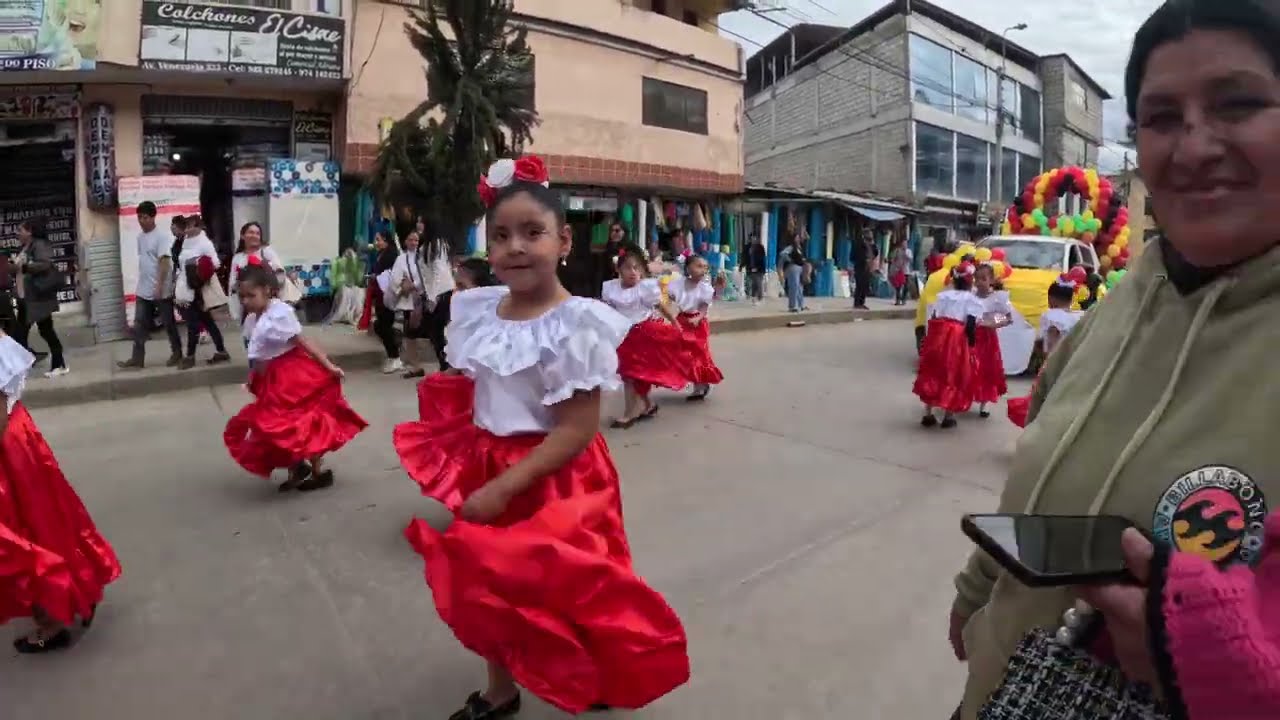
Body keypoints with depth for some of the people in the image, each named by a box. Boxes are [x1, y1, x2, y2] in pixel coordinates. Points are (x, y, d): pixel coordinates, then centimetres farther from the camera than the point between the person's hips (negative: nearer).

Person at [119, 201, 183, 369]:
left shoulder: (162, 236, -12)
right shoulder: (140, 236, 12)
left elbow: (164, 262, -18)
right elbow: (143, 261, 18)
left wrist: (159, 286, -22)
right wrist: (142, 284, 17)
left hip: (161, 290, -8)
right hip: (143, 291, 8)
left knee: (169, 324, 4)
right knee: (139, 326, 5)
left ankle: (177, 354, 17)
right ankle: (137, 359, 7)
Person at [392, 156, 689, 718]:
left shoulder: (576, 325, -21)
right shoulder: (477, 312, -1)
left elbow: (577, 429, -23)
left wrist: (504, 486, -25)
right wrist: (453, 468, 5)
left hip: (550, 482, -6)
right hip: (479, 472, 7)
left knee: (554, 594, 9)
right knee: (484, 588, 19)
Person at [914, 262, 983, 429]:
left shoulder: (942, 295, 14)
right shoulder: (973, 300, 1)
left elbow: (932, 319, 9)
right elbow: (970, 325, -10)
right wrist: (972, 344, -1)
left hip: (937, 336, 4)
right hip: (957, 339, -4)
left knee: (932, 374, 12)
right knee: (953, 376, 7)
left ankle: (928, 414, 14)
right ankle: (948, 416, 10)